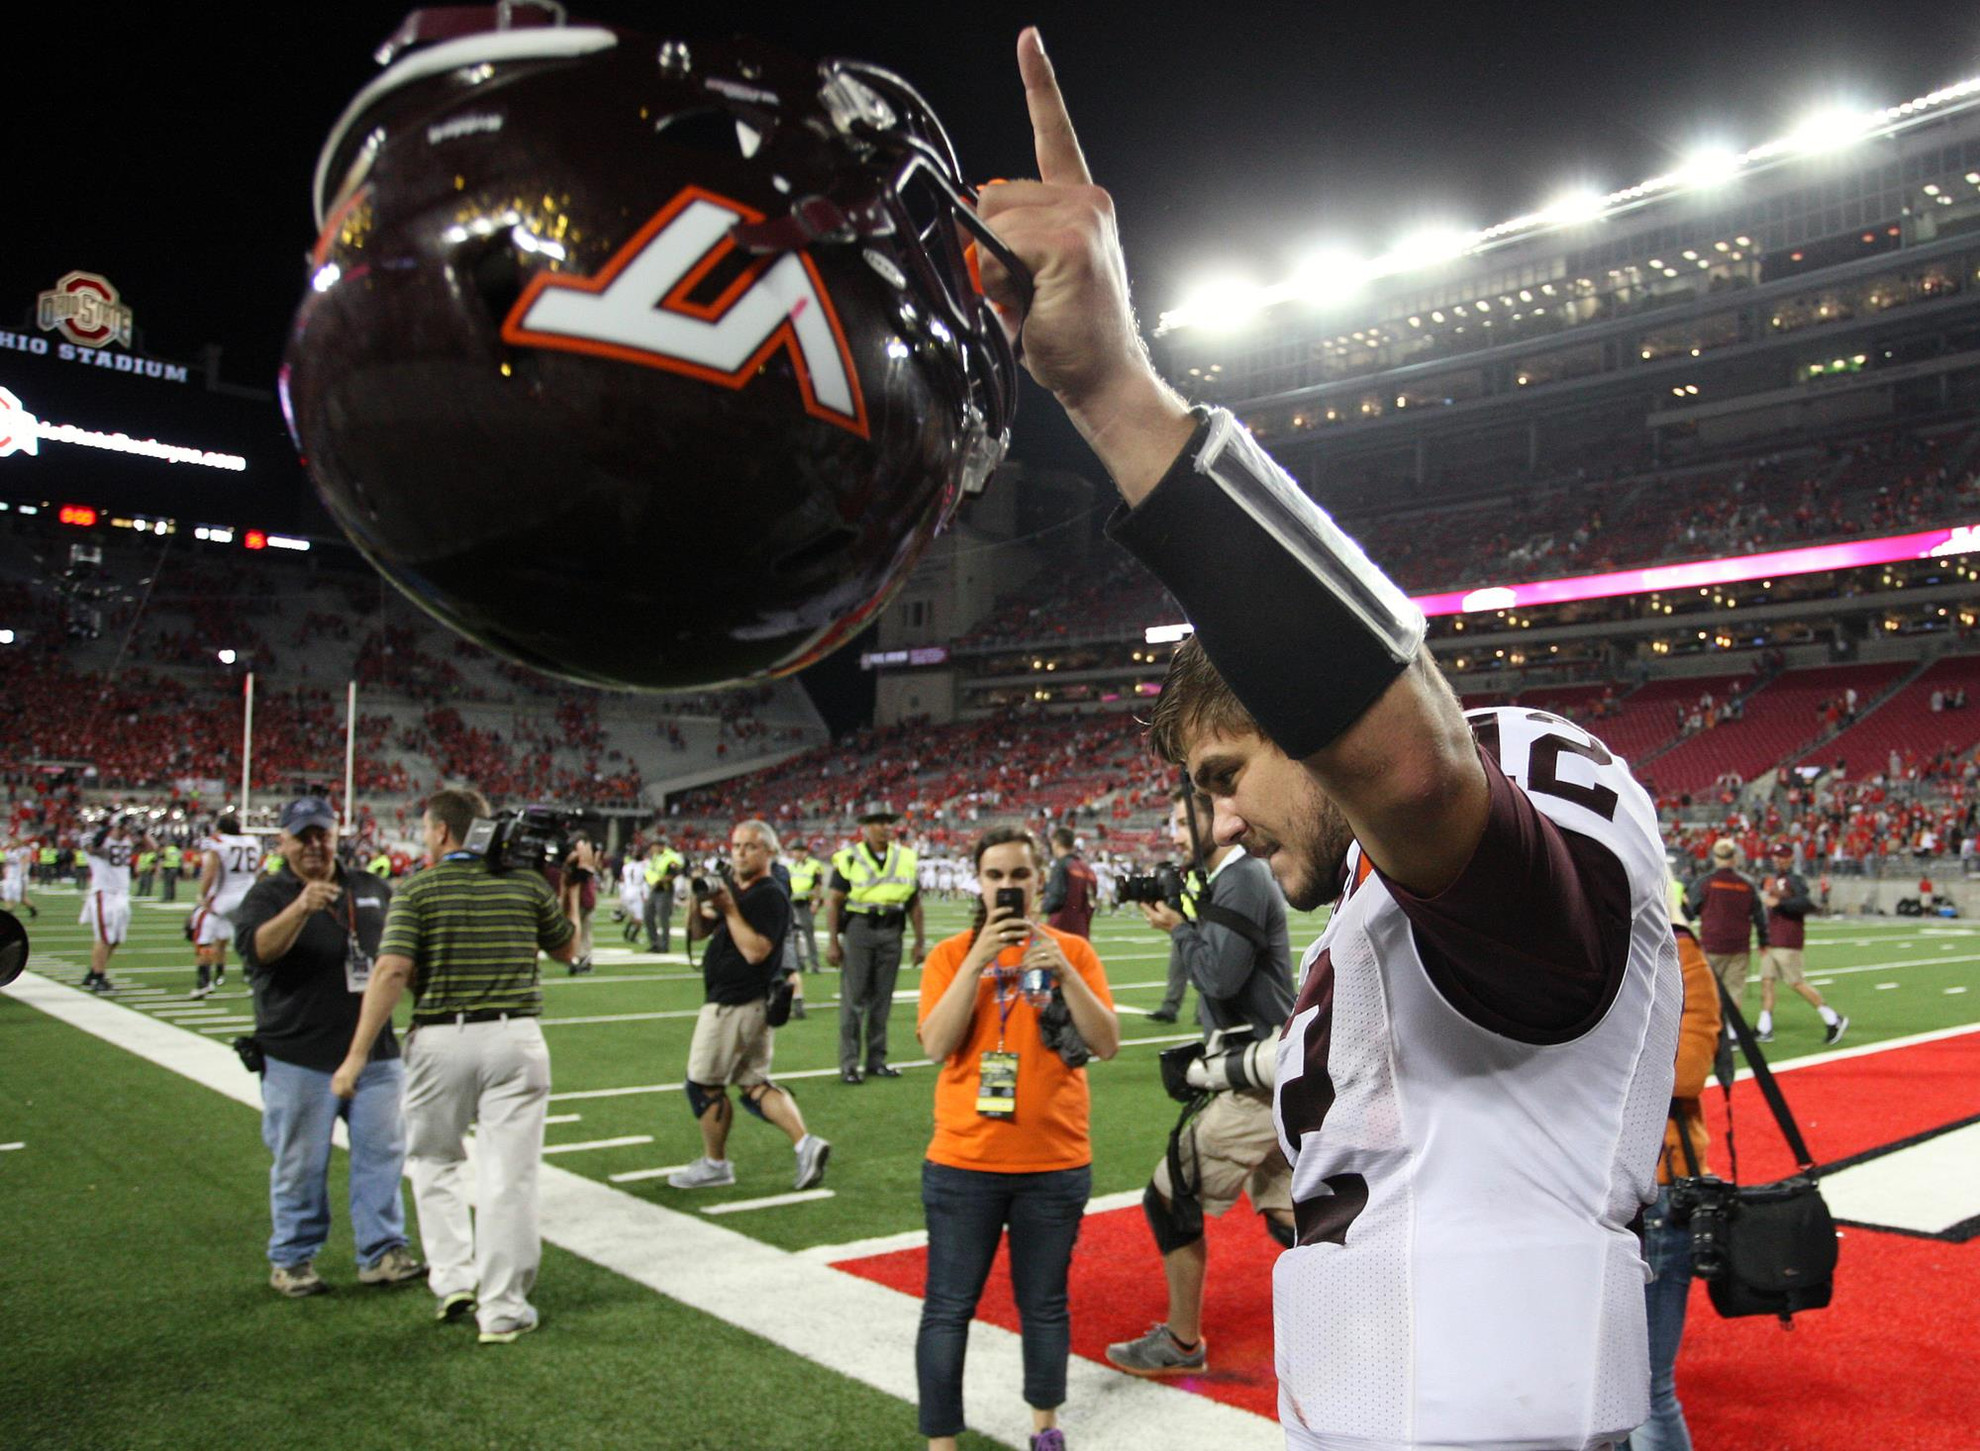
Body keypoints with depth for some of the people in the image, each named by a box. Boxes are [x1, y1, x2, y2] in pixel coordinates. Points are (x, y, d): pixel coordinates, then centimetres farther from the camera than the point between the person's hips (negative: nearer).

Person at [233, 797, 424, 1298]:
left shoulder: (373, 891, 12)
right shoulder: (267, 895, -1)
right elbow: (256, 947, -23)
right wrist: (301, 908, -37)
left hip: (375, 1051, 4)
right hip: (299, 1058, -3)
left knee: (382, 1153, 5)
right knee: (300, 1164, 5)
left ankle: (382, 1252, 15)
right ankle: (292, 1259, 21)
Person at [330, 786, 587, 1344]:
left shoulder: (417, 889, -3)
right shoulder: (528, 884, 4)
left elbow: (392, 971, -12)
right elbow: (567, 948, 17)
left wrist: (357, 1055, -9)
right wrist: (572, 887, 25)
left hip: (441, 1039, -1)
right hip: (514, 1038, 1)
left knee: (433, 1162, 22)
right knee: (508, 1175, 4)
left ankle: (453, 1279, 19)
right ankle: (502, 1309, 10)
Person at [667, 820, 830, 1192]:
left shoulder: (771, 897, -16)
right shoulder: (730, 888, 12)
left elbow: (755, 951, -24)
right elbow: (696, 933, 13)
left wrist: (729, 909, -22)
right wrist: (699, 900, -5)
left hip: (734, 1005, -9)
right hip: (752, 1004, 9)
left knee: (704, 1083, 4)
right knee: (754, 1083, 11)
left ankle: (714, 1164, 18)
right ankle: (805, 1143, 2)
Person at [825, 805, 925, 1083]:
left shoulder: (906, 858, 8)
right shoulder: (849, 858, -4)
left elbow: (914, 902, 12)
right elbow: (833, 901, -3)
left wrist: (920, 940, 8)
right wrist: (832, 942, -7)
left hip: (892, 930, 4)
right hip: (859, 928, -4)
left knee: (882, 998, 9)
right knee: (854, 998, -3)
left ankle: (877, 1060, 18)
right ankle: (849, 1063, 3)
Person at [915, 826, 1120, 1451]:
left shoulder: (1072, 950, 1)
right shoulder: (951, 954, 0)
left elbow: (1107, 1043, -6)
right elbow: (937, 1045, -12)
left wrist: (1063, 973, -19)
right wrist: (978, 959, -20)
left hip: (1055, 1163, 1)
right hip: (964, 1163, 0)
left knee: (1044, 1304, 14)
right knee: (948, 1309, 5)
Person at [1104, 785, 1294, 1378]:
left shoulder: (1242, 881, -15)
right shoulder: (1237, 879, 16)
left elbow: (1220, 976, -22)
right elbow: (1212, 973, 18)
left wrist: (1178, 928, -8)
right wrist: (1182, 922, 4)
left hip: (1257, 1082, -10)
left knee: (1171, 1198, 0)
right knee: (1286, 1214, 13)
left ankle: (1181, 1344, 13)